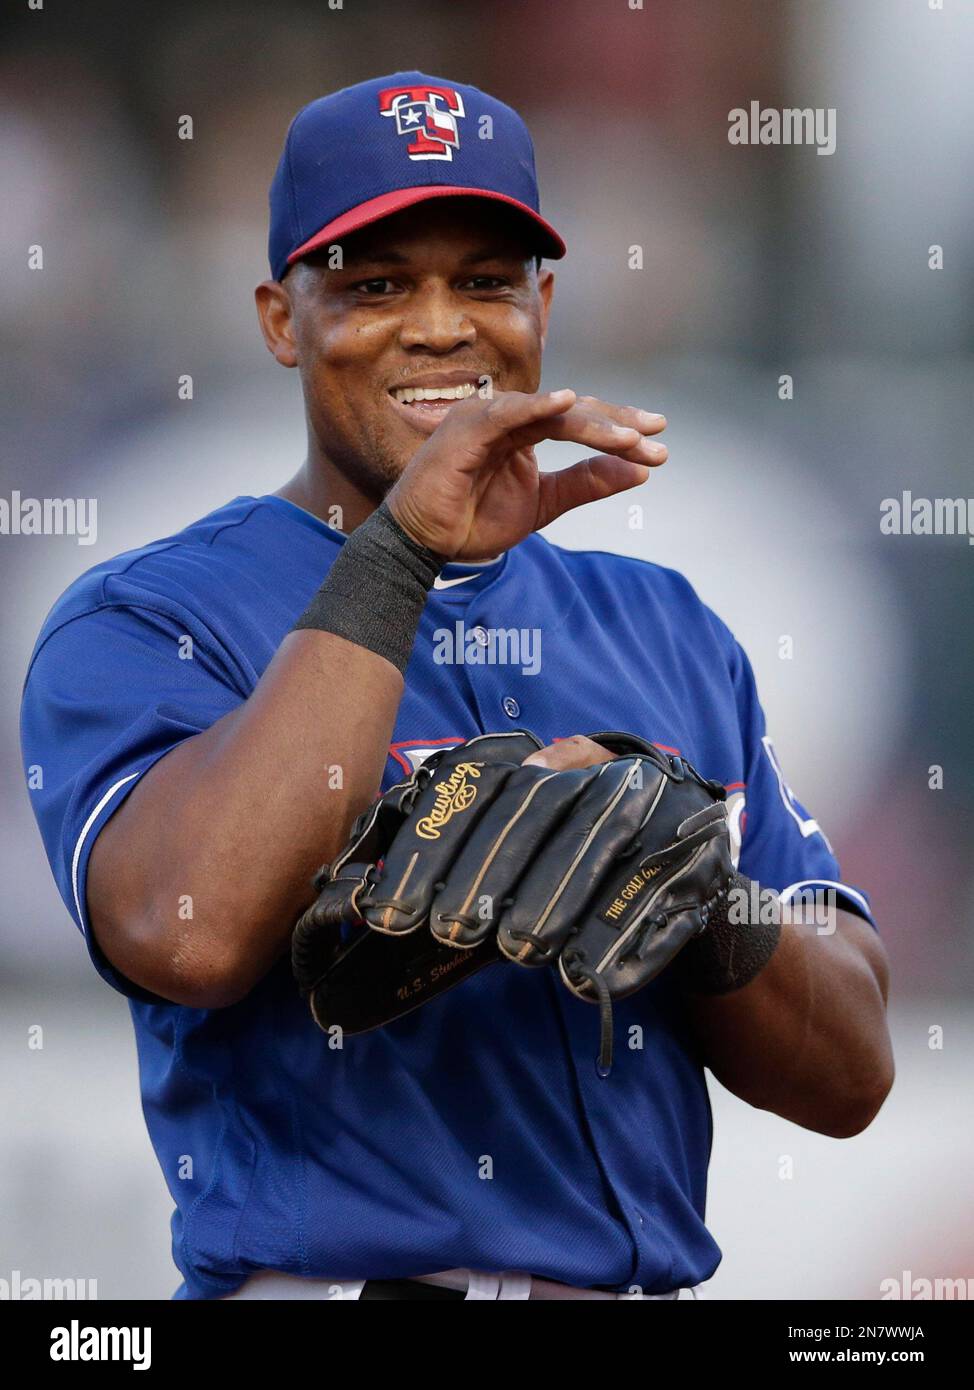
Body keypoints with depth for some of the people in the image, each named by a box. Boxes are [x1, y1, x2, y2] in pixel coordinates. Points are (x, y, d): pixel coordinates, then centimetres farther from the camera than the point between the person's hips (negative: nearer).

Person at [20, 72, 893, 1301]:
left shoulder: (665, 631, 19)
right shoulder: (139, 623, 4)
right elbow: (185, 934, -18)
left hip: (653, 1279, 4)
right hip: (324, 1277, -4)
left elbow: (848, 1079, 12)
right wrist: (402, 550, -14)